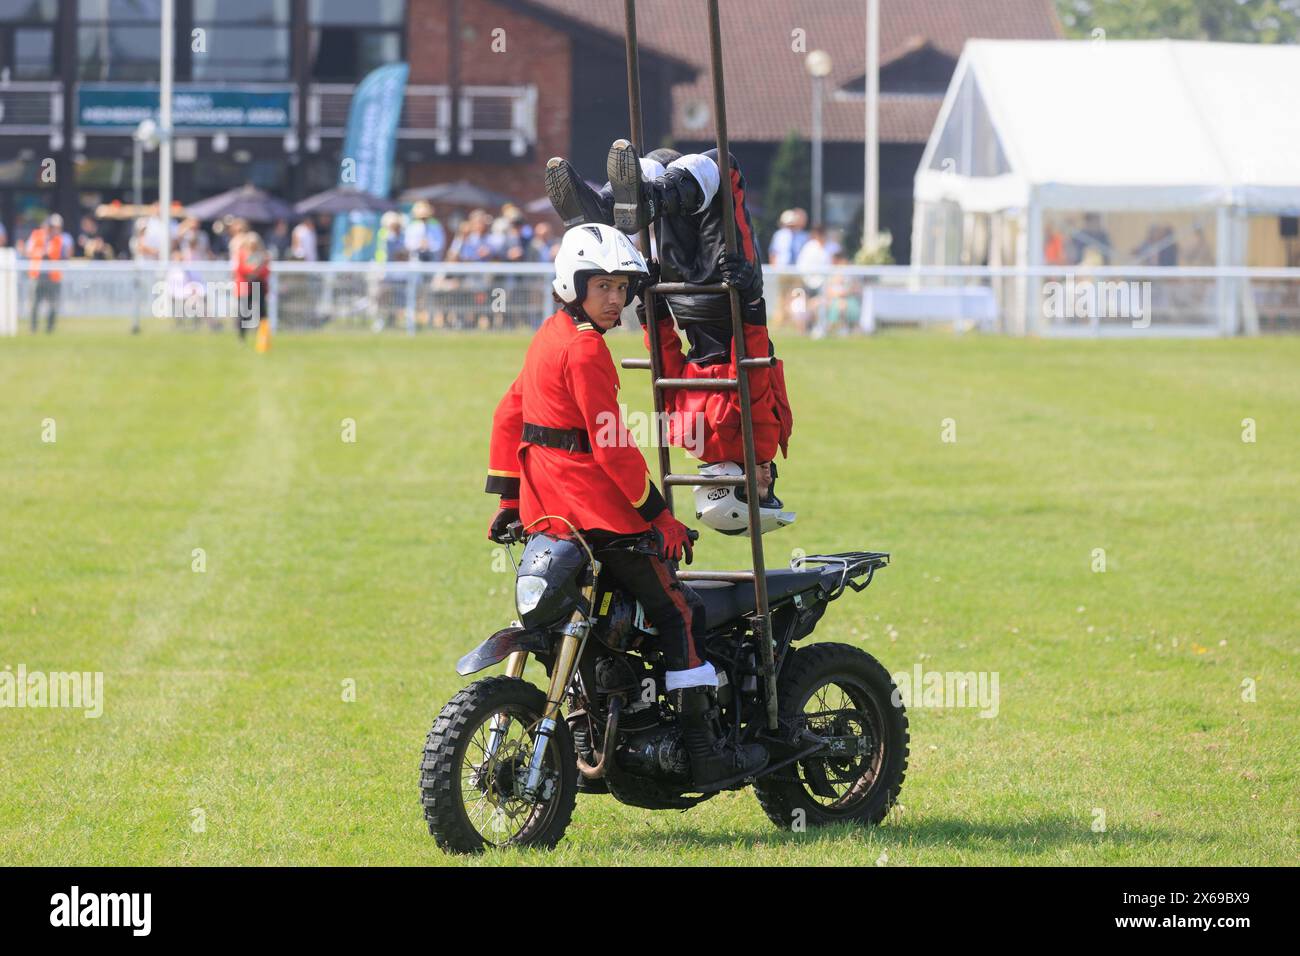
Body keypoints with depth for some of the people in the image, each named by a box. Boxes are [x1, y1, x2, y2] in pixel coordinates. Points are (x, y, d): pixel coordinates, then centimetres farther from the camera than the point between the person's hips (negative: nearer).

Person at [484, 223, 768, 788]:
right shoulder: (586, 349, -15)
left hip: (545, 509, 10)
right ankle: (705, 753, -8)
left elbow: (509, 414, 20)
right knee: (678, 611, -5)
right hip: (596, 507, -10)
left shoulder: (550, 336, 14)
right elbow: (612, 445, -18)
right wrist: (660, 517, -13)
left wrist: (508, 498, 23)